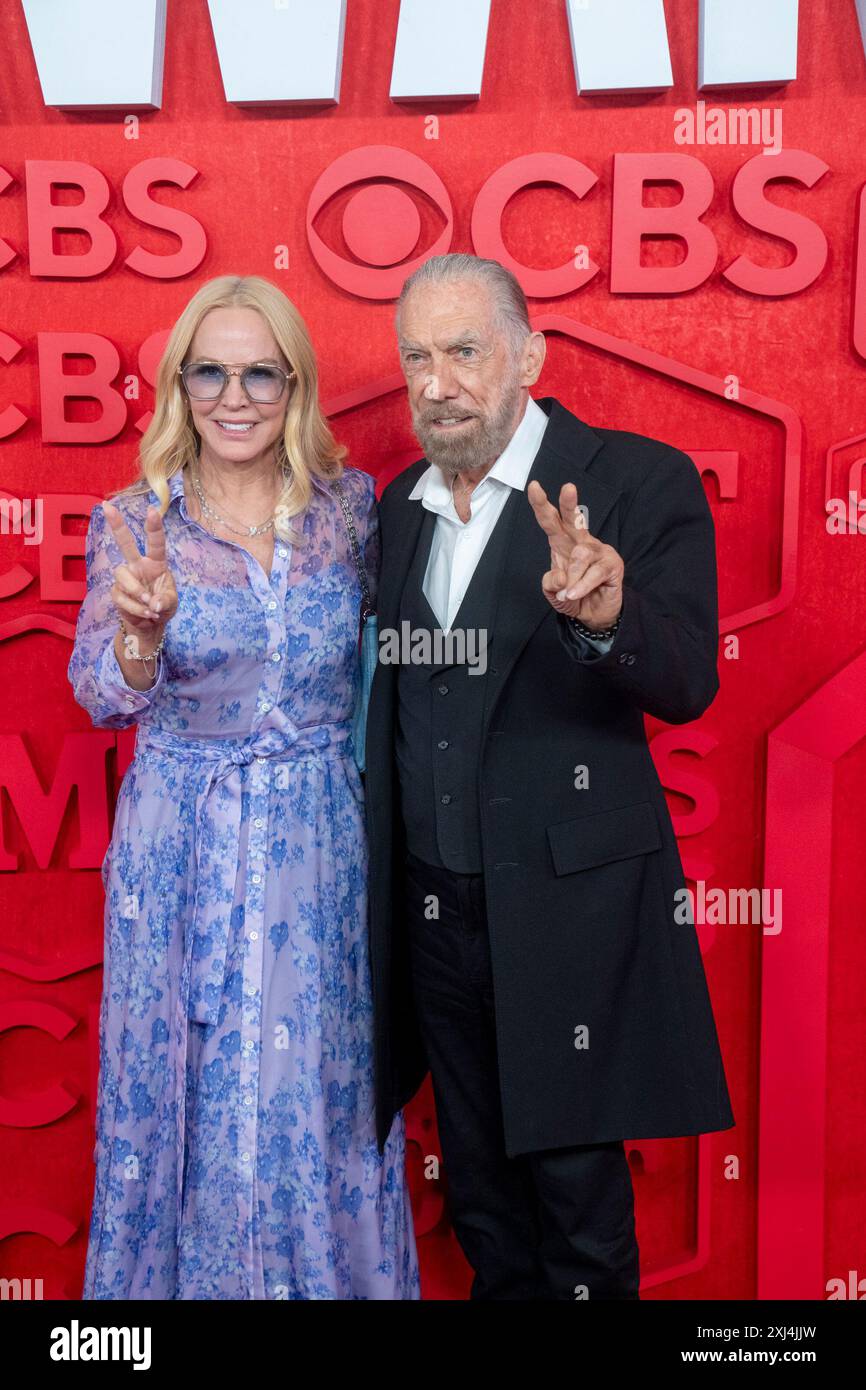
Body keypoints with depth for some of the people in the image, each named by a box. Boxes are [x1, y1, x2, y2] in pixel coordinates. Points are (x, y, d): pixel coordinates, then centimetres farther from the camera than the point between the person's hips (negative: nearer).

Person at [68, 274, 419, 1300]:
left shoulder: (352, 505, -1)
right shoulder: (132, 522, -5)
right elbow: (102, 698, -11)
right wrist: (143, 627, -32)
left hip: (322, 837, 1)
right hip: (185, 847, -1)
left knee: (319, 1083, 12)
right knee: (190, 1085, 12)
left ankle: (329, 1270, 37)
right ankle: (188, 1274, 37)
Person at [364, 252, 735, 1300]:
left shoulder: (642, 482, -10)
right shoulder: (400, 502, 7)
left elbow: (686, 683, -20)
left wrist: (606, 611, -41)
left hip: (568, 907, -5)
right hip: (431, 904, 6)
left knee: (575, 1184, 12)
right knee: (478, 1184, 22)